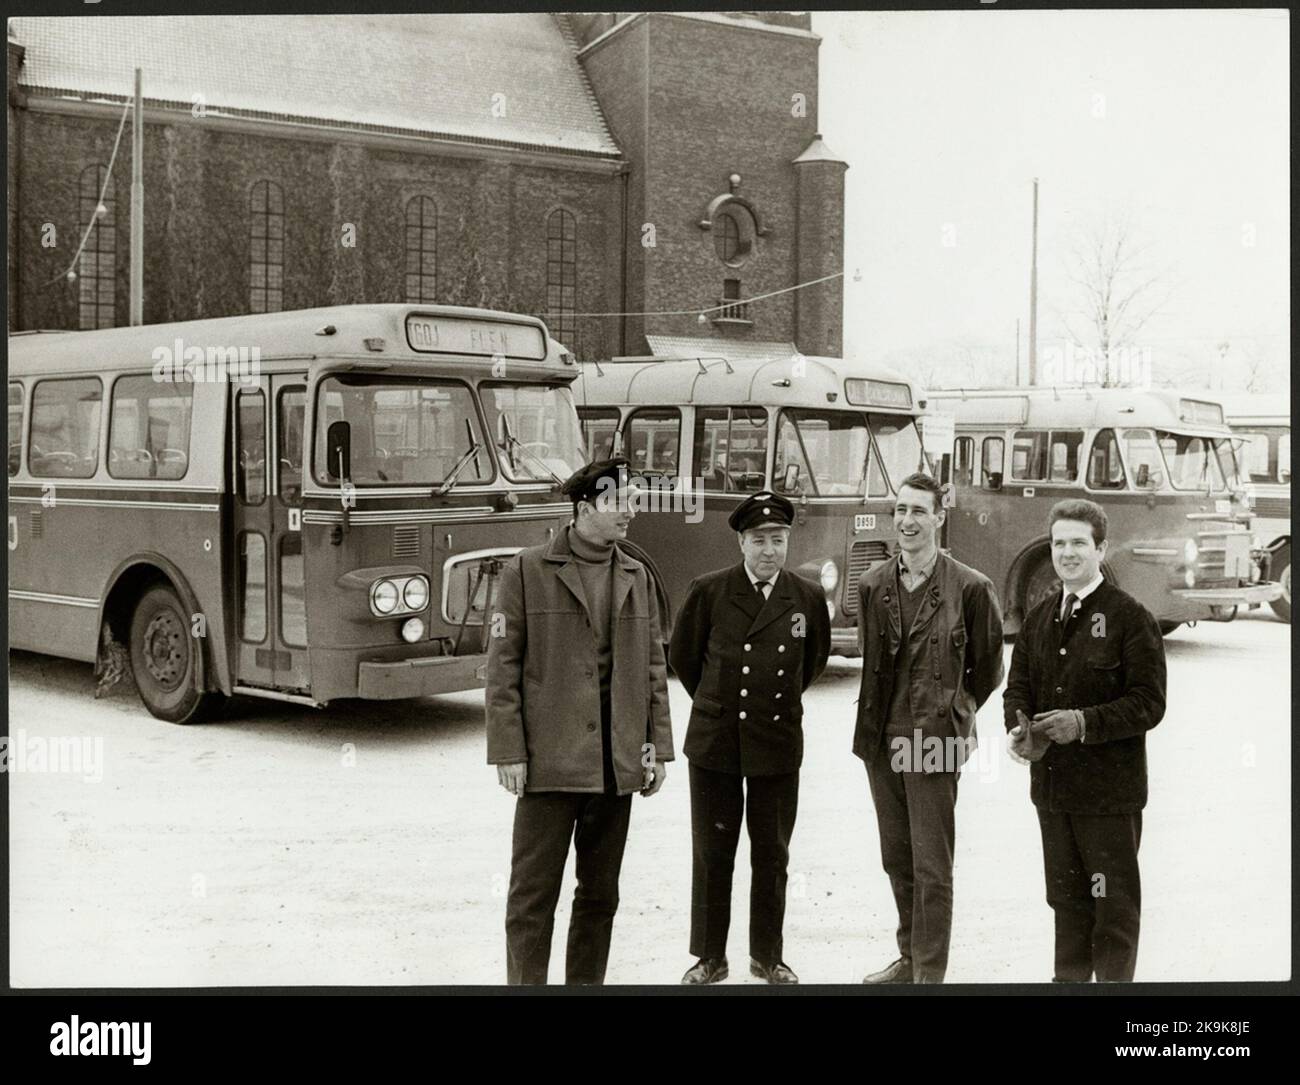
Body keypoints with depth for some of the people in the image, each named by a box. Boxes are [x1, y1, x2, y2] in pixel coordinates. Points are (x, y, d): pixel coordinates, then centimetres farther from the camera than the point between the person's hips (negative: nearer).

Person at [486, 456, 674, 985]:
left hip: (617, 762, 5)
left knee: (600, 893, 13)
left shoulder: (637, 576, 10)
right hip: (551, 759, -4)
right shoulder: (528, 570, -3)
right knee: (534, 893, 0)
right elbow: (503, 667, -5)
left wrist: (658, 746, 7)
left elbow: (653, 667, 13)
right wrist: (508, 751, -10)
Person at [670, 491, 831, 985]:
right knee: (711, 854, 7)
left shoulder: (808, 598, -1)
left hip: (778, 745, 1)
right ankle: (710, 957, 19)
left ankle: (768, 955, 24)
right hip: (714, 743, -1)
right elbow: (682, 656, 9)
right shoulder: (708, 591, -5)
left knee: (772, 856, 10)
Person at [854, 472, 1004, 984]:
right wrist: (879, 716, 14)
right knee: (897, 860, 16)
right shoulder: (872, 585, 5)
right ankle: (909, 957, 29)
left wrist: (950, 712, 5)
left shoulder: (970, 588, -9)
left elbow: (987, 669, 2)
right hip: (881, 740, 5)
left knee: (931, 868, -2)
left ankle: (930, 972, 7)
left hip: (933, 743, -5)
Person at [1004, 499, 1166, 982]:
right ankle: (1069, 977, 30)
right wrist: (1019, 730, -8)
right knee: (1066, 896, 17)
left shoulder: (1130, 617, -8)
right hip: (1051, 784, 6)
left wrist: (1084, 724, -23)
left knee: (1114, 903, 4)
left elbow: (1148, 703, -12)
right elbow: (1018, 685, 13)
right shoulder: (1039, 618, 11)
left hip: (1109, 789, -6)